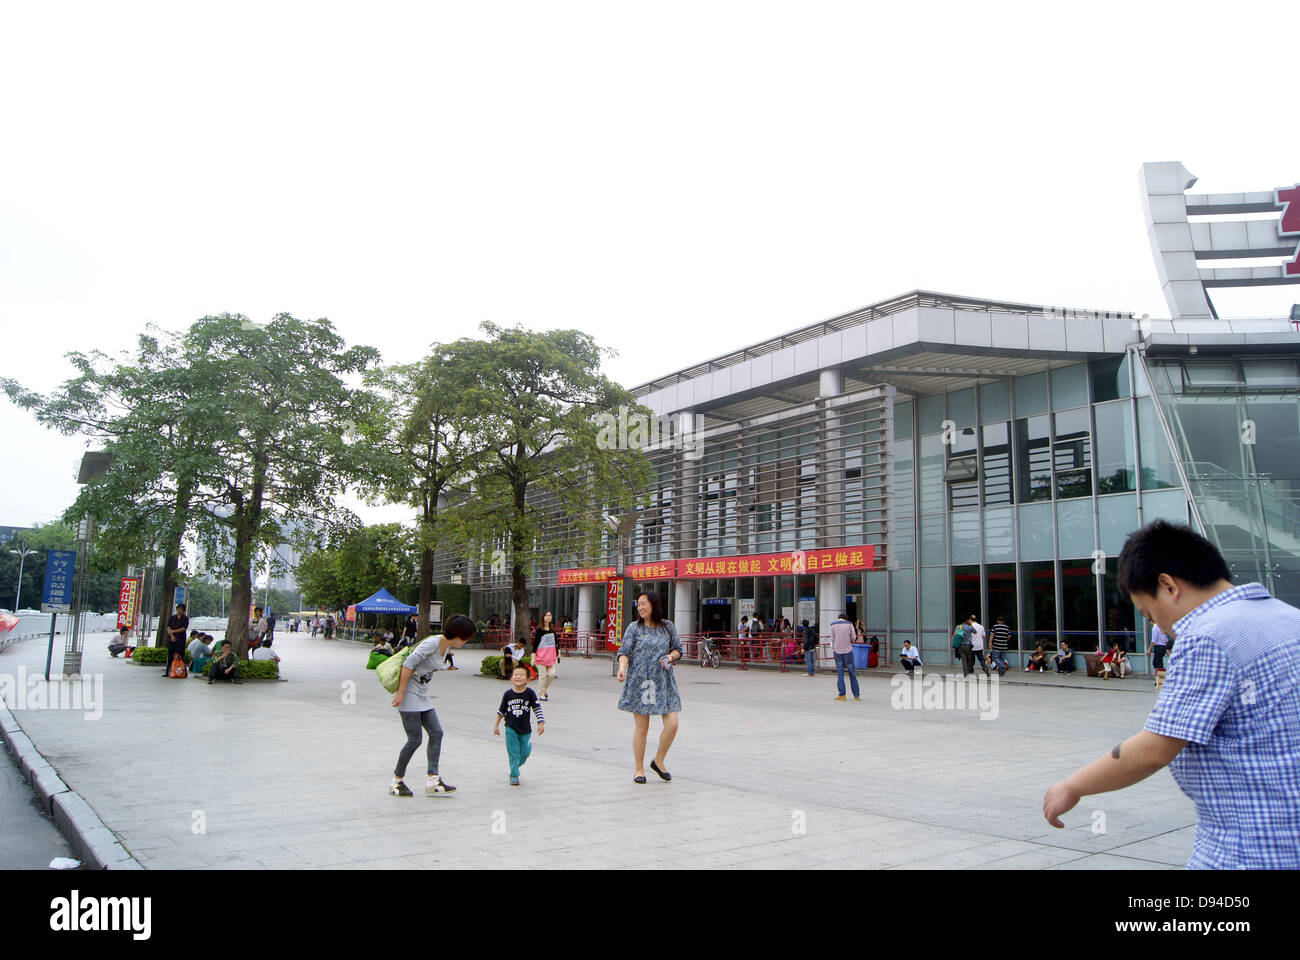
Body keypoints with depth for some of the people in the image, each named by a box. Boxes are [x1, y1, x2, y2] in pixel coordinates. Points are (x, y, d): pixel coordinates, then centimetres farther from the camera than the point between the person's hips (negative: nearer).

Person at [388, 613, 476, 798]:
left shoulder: (445, 647, 10)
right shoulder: (432, 643, -19)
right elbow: (408, 664, -22)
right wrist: (400, 693, -21)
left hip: (422, 697, 9)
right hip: (409, 695, -9)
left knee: (436, 733, -1)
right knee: (415, 740, -6)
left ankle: (432, 779, -2)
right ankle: (396, 781, 10)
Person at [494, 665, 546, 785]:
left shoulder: (530, 693, -9)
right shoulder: (508, 694, -7)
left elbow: (537, 709, -6)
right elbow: (501, 710, 4)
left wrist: (541, 724, -11)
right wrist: (496, 725, 6)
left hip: (525, 730, 1)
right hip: (511, 728, -1)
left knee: (525, 753, 8)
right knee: (513, 753, 0)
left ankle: (515, 766, 37)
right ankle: (514, 775, 14)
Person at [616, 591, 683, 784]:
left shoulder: (668, 627, 7)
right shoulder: (634, 628, 2)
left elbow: (678, 649, 15)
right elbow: (625, 651, -4)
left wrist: (671, 656, -6)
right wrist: (622, 667, -22)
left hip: (664, 682, 2)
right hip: (639, 681, -2)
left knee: (672, 724, -6)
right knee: (641, 727, 2)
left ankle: (659, 760, 18)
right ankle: (639, 769, 17)